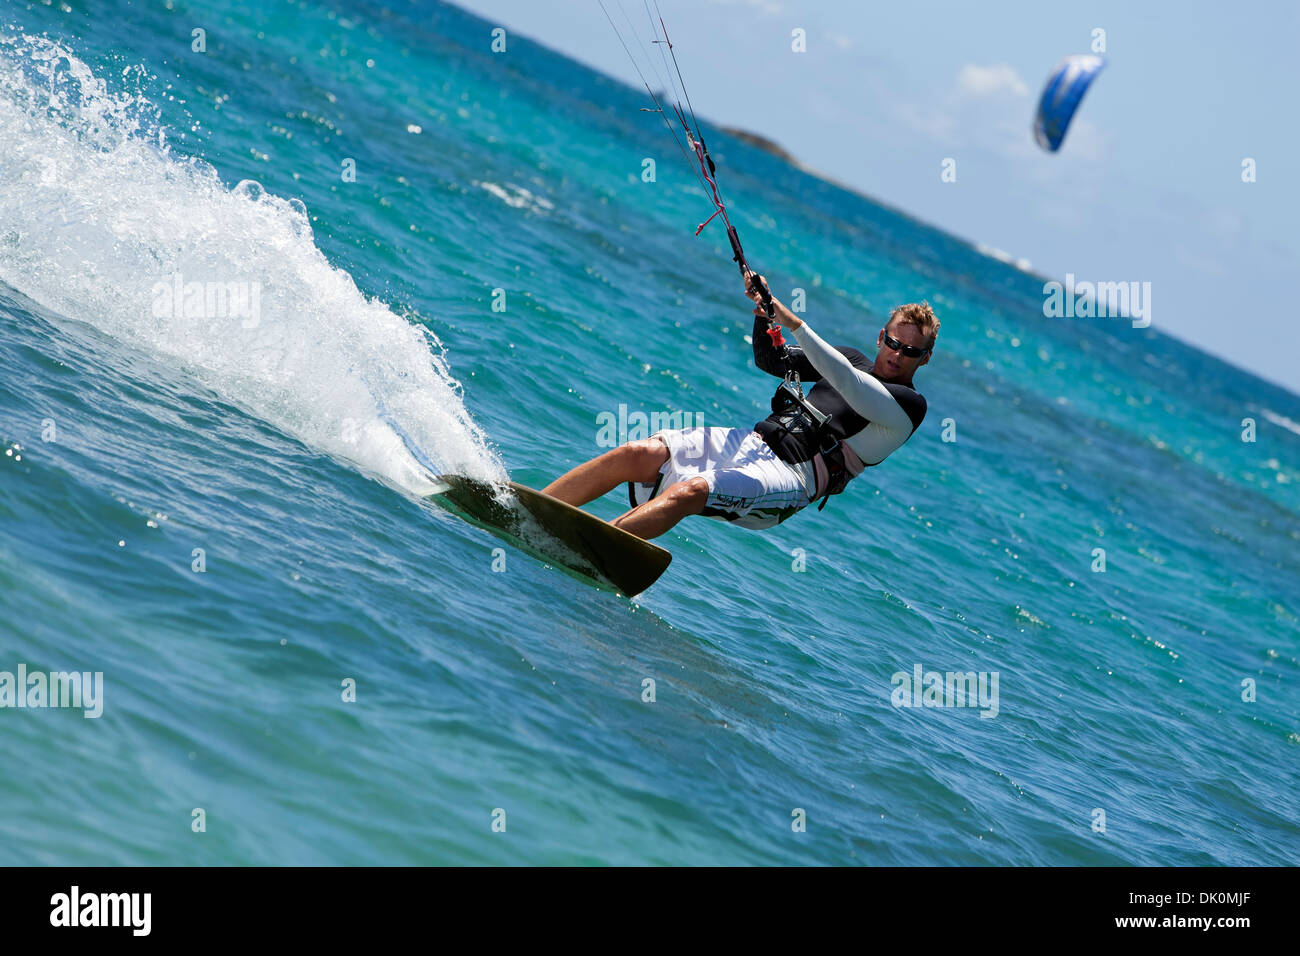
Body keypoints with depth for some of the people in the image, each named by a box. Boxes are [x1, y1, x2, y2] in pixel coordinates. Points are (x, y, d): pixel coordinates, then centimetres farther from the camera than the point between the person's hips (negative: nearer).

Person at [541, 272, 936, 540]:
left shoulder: (910, 404, 1)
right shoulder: (851, 359, 25)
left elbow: (851, 387, -17)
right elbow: (770, 360, 29)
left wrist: (794, 323, -21)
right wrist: (765, 309, 9)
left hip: (792, 475, -7)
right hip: (753, 441, 7)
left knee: (691, 491, -35)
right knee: (636, 455, -16)